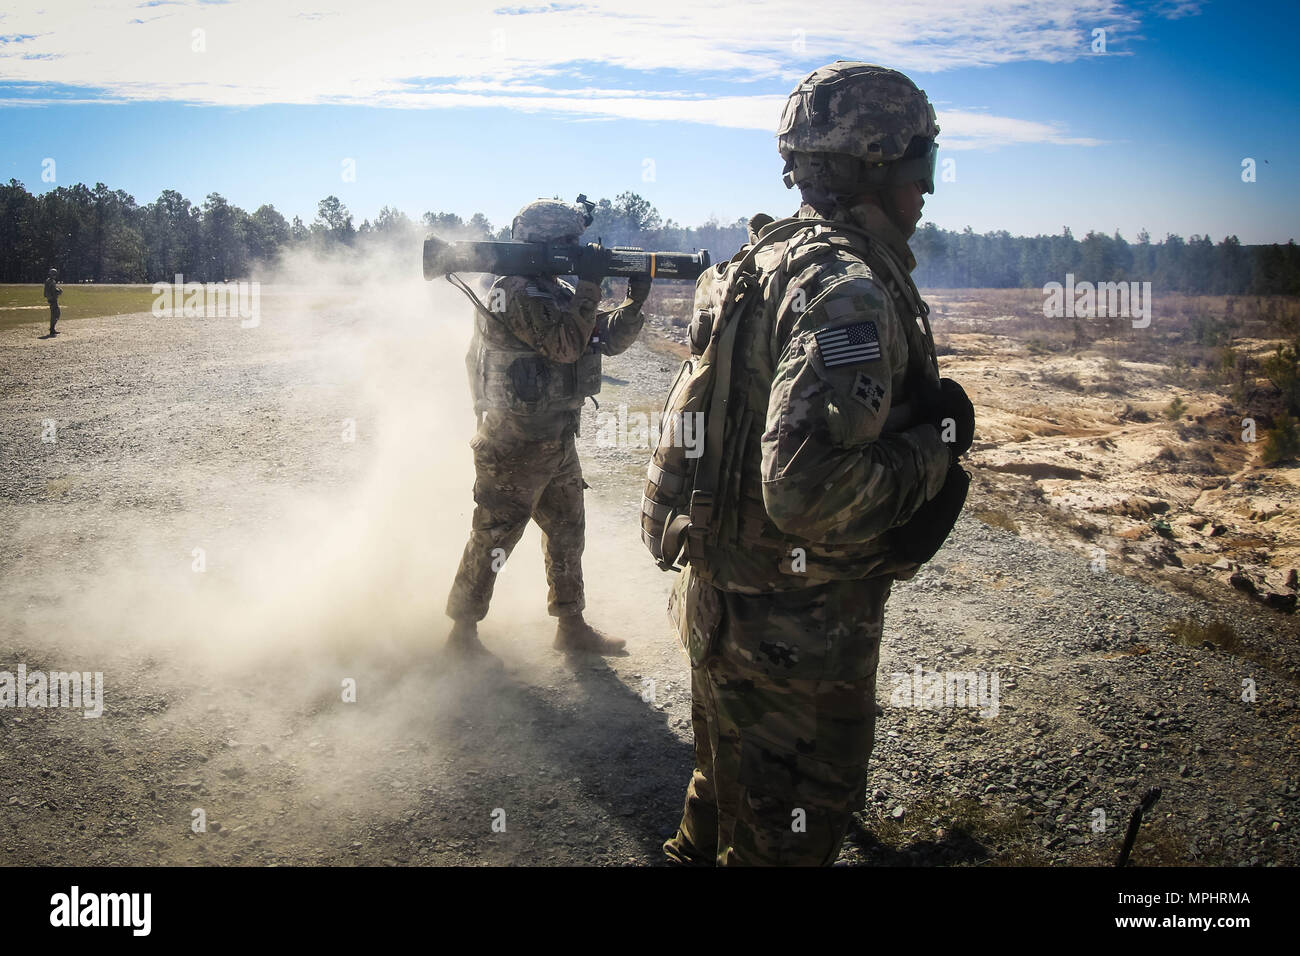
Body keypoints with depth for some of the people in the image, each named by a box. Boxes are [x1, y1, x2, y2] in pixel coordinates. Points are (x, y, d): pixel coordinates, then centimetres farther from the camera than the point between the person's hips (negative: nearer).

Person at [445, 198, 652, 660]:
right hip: (515, 444, -9)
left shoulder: (557, 290, 11)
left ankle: (572, 626, 27)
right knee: (493, 539, 1)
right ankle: (463, 631, 15)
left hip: (556, 439, 9)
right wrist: (589, 287, -23)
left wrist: (634, 303, -6)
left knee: (567, 531, 15)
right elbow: (566, 344, -28)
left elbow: (607, 339, 9)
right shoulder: (516, 294, -18)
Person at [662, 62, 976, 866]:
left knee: (727, 798, 28)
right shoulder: (849, 287, -24)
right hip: (799, 637, -9)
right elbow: (807, 488, -33)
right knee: (786, 837, 10)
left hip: (727, 610, 9)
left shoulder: (774, 256, 7)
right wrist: (939, 444, -18)